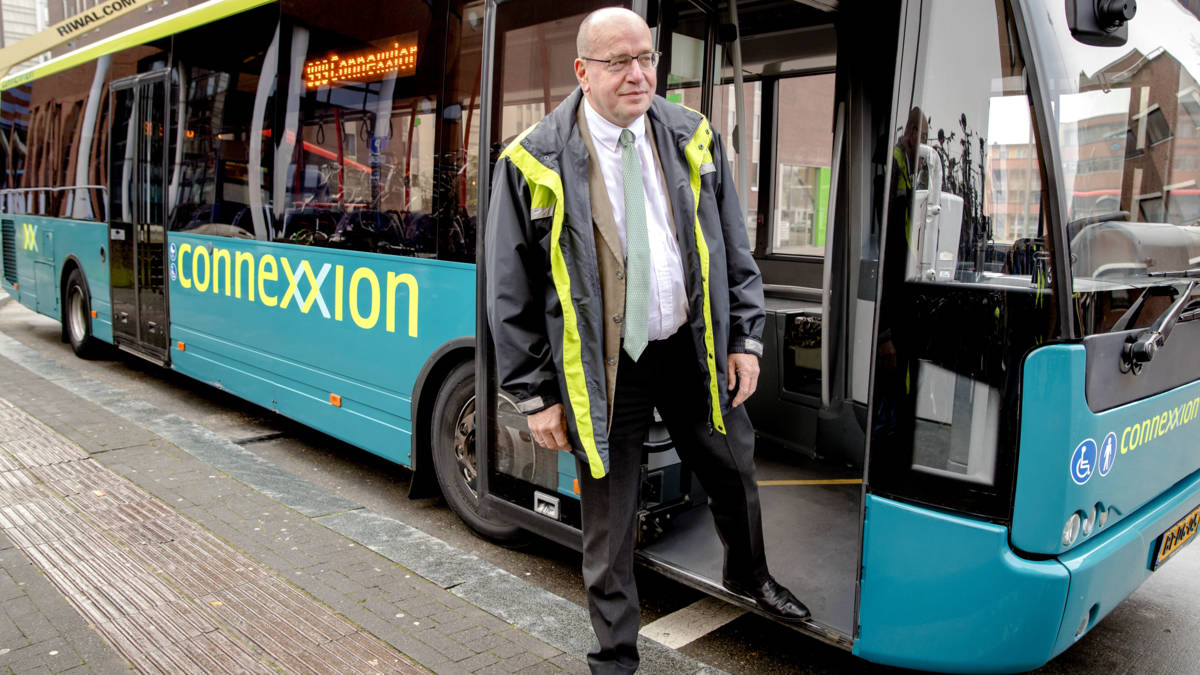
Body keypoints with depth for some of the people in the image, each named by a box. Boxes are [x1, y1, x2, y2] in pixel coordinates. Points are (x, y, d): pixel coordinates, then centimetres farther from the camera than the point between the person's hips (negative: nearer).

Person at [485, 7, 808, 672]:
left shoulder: (693, 140, 2)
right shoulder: (534, 163, -10)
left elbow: (734, 249, 10)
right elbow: (511, 292, -6)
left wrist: (744, 338, 5)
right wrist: (535, 394, -6)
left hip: (691, 348, 4)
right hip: (602, 367, -4)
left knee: (734, 471, 22)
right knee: (610, 521, 7)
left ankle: (748, 575, 54)